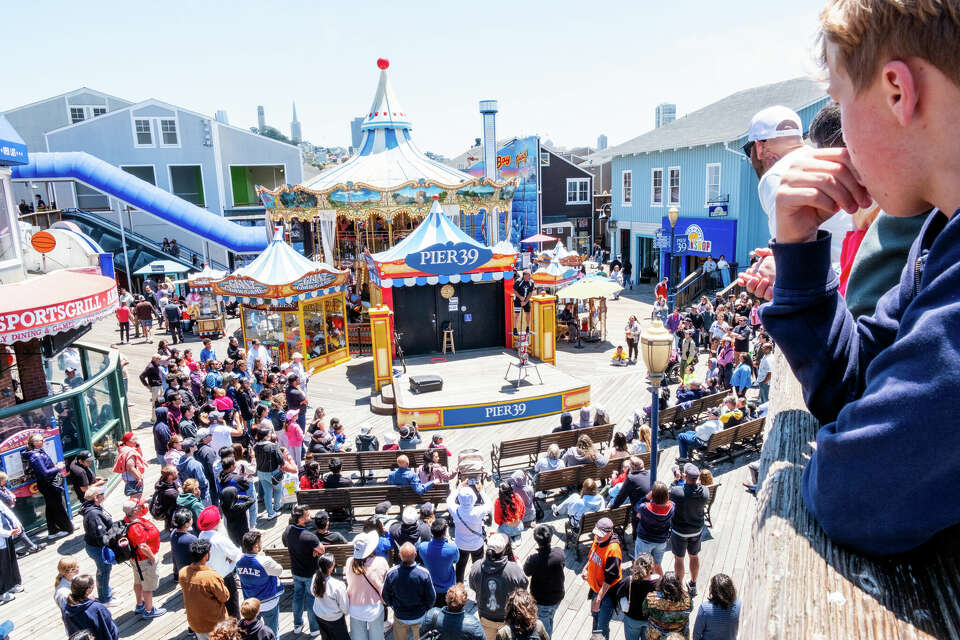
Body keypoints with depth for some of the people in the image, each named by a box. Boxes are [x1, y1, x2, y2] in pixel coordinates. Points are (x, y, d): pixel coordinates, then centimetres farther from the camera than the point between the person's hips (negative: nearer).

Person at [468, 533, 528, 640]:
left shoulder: (476, 568, -23)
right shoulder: (514, 569, -32)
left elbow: (473, 587, -4)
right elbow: (524, 585, -13)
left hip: (485, 617, 2)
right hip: (507, 619, -2)